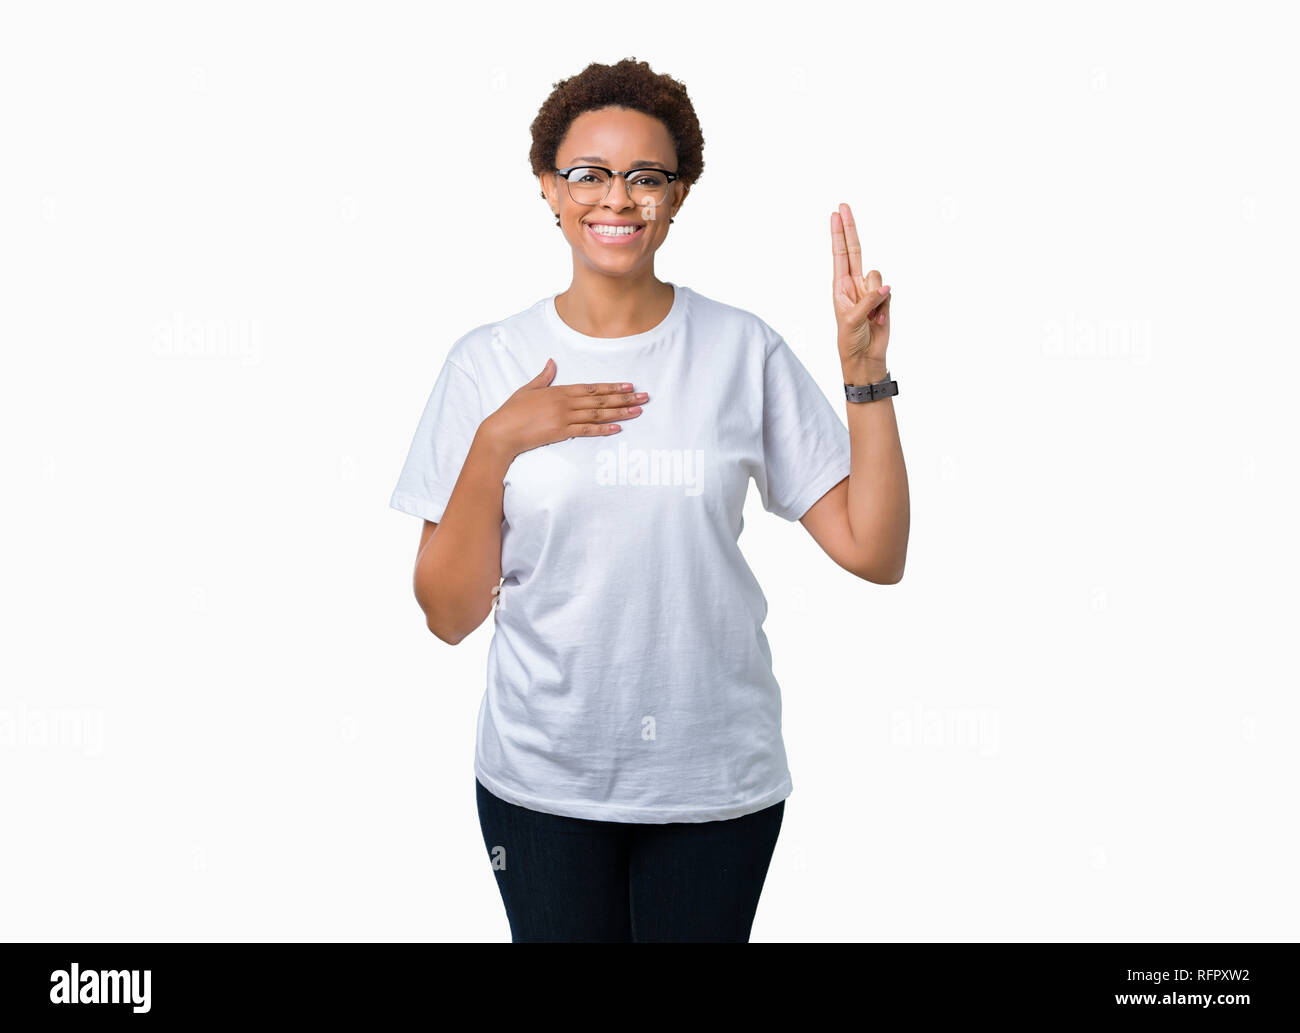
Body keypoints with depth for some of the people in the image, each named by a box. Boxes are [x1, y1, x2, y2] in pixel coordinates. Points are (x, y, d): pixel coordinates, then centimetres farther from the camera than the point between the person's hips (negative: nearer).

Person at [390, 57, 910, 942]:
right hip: (543, 780, 0)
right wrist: (496, 445, -16)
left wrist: (866, 369, -13)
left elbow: (875, 553, -7)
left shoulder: (744, 351, -4)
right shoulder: (489, 363, -3)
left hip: (716, 777, 0)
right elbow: (449, 614, -5)